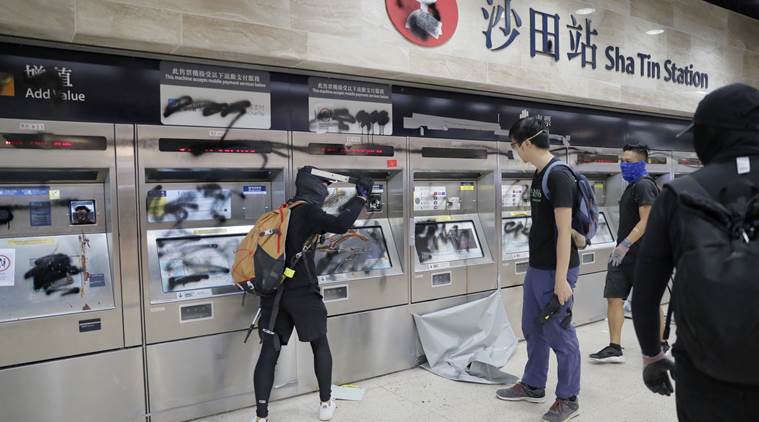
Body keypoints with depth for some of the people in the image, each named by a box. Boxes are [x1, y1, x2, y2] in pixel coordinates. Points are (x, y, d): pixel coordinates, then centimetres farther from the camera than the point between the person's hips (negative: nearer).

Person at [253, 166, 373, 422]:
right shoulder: (307, 211, -10)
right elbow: (340, 225, -24)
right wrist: (361, 196, -16)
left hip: (273, 291, 6)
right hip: (301, 292, -6)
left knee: (269, 351, 7)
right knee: (320, 344, 13)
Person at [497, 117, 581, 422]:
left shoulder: (559, 176, -18)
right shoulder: (539, 174, 9)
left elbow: (564, 231, -20)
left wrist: (561, 278, -21)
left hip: (554, 271, -9)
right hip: (536, 267, 9)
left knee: (559, 334, 4)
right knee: (533, 328, 19)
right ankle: (532, 386, 35)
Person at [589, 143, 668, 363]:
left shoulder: (644, 185, -13)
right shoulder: (633, 185, 16)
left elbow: (646, 221, -21)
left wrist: (625, 245, -26)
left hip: (640, 252, -9)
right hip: (624, 252, 9)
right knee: (614, 298, 2)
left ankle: (661, 343, 25)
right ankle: (615, 348, 5)